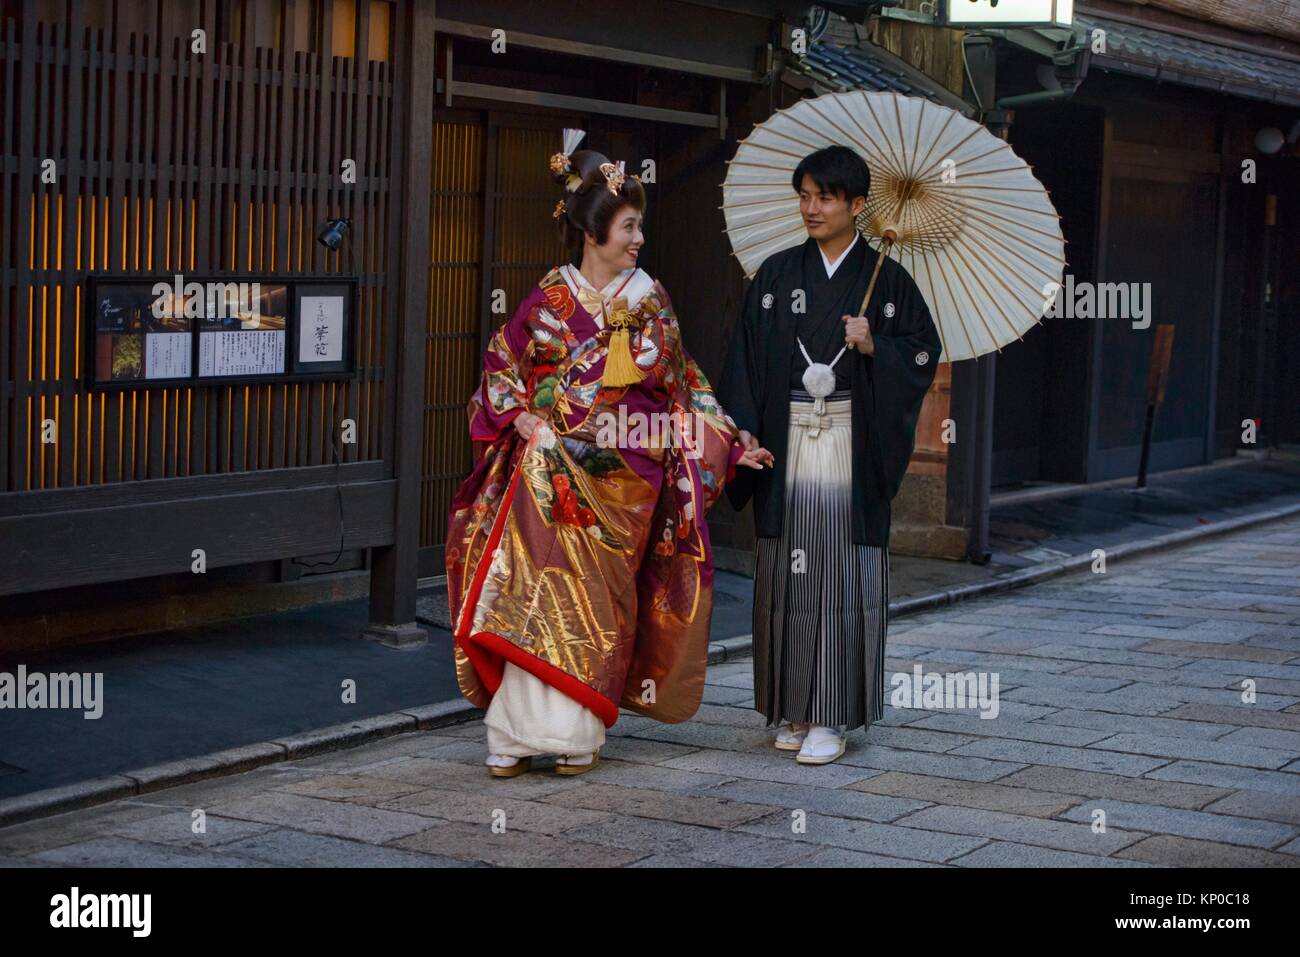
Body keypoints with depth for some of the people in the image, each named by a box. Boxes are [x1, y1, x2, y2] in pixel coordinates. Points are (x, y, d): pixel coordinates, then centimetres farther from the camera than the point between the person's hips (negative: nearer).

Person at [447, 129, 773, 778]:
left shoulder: (649, 299, 7)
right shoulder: (551, 298, 2)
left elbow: (683, 383, 11)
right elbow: (500, 365, 9)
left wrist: (729, 446, 6)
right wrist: (520, 417, -7)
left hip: (621, 478, 1)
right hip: (552, 468, -1)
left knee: (596, 603, 2)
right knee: (539, 594, -8)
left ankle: (578, 736, 9)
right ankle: (518, 735, -3)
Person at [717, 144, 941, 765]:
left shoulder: (886, 280, 4)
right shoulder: (776, 275, 8)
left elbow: (922, 353, 3)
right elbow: (746, 357, 5)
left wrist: (873, 348, -15)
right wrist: (744, 429, -6)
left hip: (852, 445, -2)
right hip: (786, 441, 2)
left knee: (841, 575, -3)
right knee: (788, 572, 3)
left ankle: (830, 717, 2)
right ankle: (793, 711, 13)